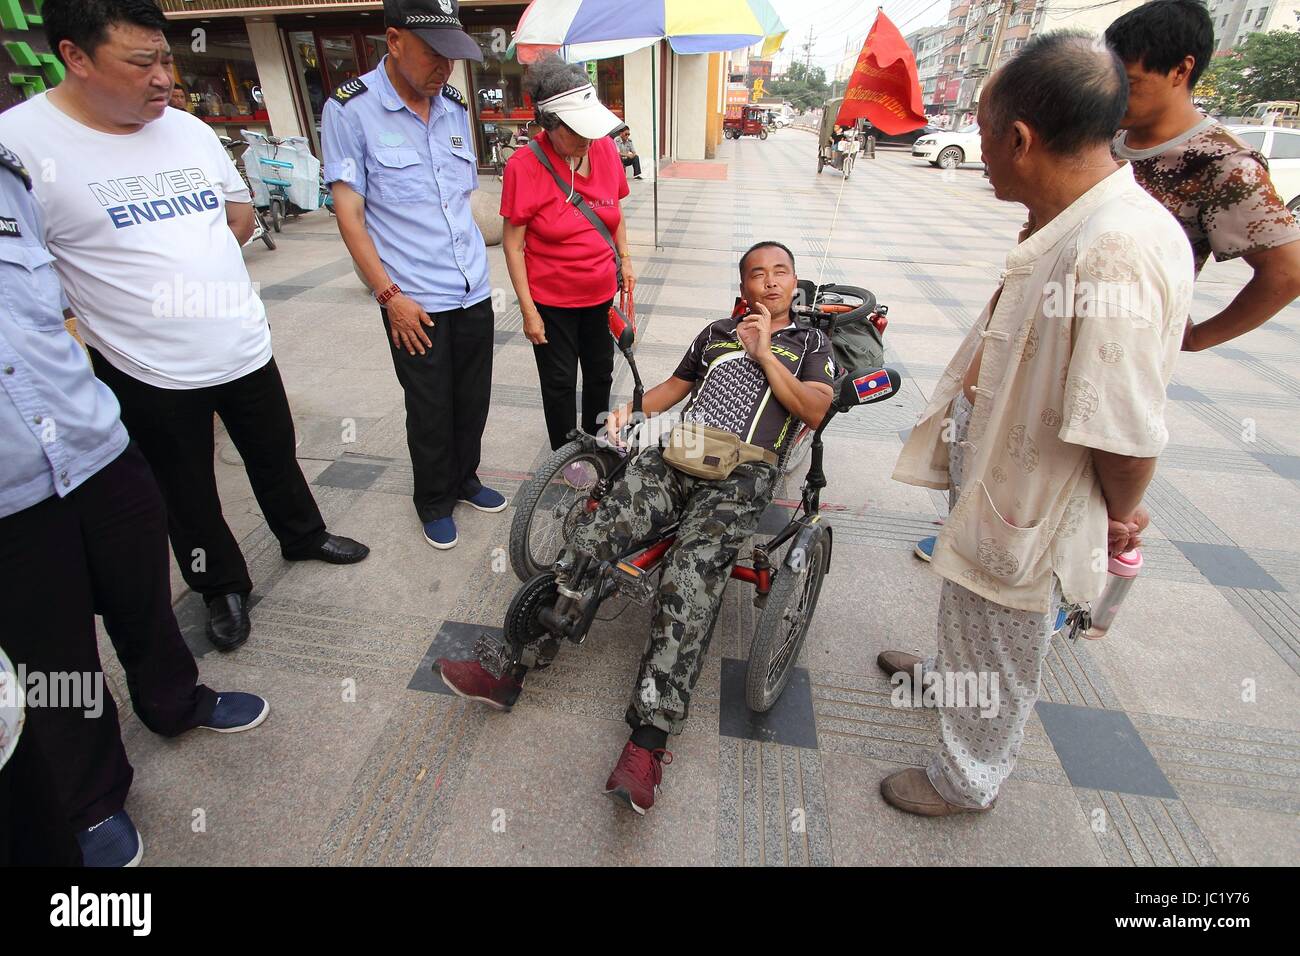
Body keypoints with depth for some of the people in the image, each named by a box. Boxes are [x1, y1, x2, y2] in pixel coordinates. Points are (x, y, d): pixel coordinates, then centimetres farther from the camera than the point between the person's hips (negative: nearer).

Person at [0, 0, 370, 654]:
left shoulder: (190, 129, 3)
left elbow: (240, 212, 15)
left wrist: (184, 255, 3)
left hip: (245, 349, 5)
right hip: (149, 373, -4)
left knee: (275, 458, 21)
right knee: (187, 495, 14)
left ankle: (303, 536, 44)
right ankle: (221, 586, 35)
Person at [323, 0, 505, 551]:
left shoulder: (455, 106, 9)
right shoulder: (350, 110, -7)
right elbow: (348, 212, -8)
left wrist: (475, 267, 14)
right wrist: (389, 294, -13)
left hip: (474, 292, 5)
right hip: (414, 301, -5)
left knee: (473, 400, 14)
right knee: (430, 411, 5)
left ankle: (464, 480, 37)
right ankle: (434, 502, 27)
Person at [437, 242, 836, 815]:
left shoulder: (811, 343, 21)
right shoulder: (716, 331, 30)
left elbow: (815, 411, 6)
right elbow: (676, 384, 36)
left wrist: (763, 354, 1)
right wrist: (632, 410, 17)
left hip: (743, 471, -3)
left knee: (691, 573, -30)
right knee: (595, 535, -21)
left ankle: (647, 744, -32)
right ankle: (511, 668, -19)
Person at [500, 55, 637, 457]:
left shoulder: (605, 148, -4)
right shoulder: (524, 166, -17)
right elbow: (513, 244, -13)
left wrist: (625, 261, 11)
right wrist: (528, 310, -14)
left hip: (601, 292, 5)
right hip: (552, 300, -4)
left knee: (600, 373, 18)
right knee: (559, 384, 9)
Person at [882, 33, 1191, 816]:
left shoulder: (1120, 252, -33)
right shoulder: (1073, 224, -2)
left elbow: (1130, 435, -29)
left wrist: (1117, 519, -11)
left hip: (1031, 513, -8)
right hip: (997, 478, 9)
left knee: (999, 657, 16)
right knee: (972, 616, 33)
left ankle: (968, 780, 42)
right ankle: (950, 672, 63)